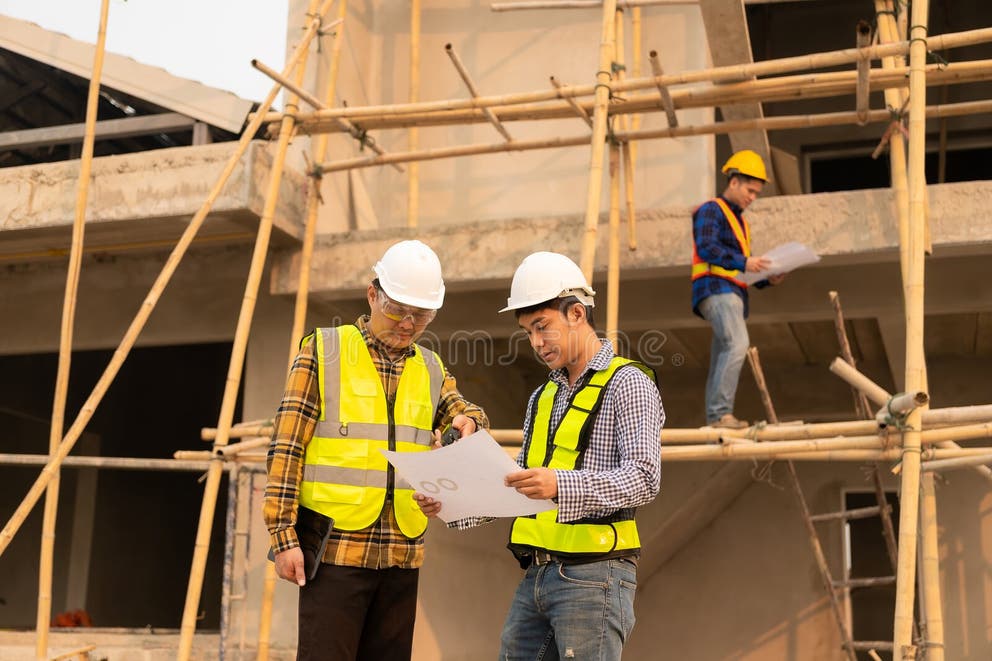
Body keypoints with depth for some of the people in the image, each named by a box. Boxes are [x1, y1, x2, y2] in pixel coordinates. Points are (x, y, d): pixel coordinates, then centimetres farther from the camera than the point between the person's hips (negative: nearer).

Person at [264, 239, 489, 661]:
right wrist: (284, 536, -10)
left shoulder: (431, 369, 15)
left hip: (401, 556, 5)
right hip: (335, 549, -5)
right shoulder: (323, 351, 0)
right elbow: (286, 449, -4)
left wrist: (470, 423, -17)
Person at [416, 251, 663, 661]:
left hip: (593, 576, -7)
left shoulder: (627, 384, -6)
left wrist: (560, 484, -33)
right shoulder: (543, 396, 19)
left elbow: (644, 477, -19)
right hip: (535, 576, 8)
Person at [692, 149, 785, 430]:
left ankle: (716, 418, 6)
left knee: (722, 359, 6)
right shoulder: (711, 210, 1)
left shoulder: (740, 221, 28)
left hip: (733, 294, 10)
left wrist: (767, 279, 10)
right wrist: (743, 262, -23)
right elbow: (706, 247, -15)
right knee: (737, 344, -25)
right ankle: (720, 413, -29)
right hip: (715, 289, -10)